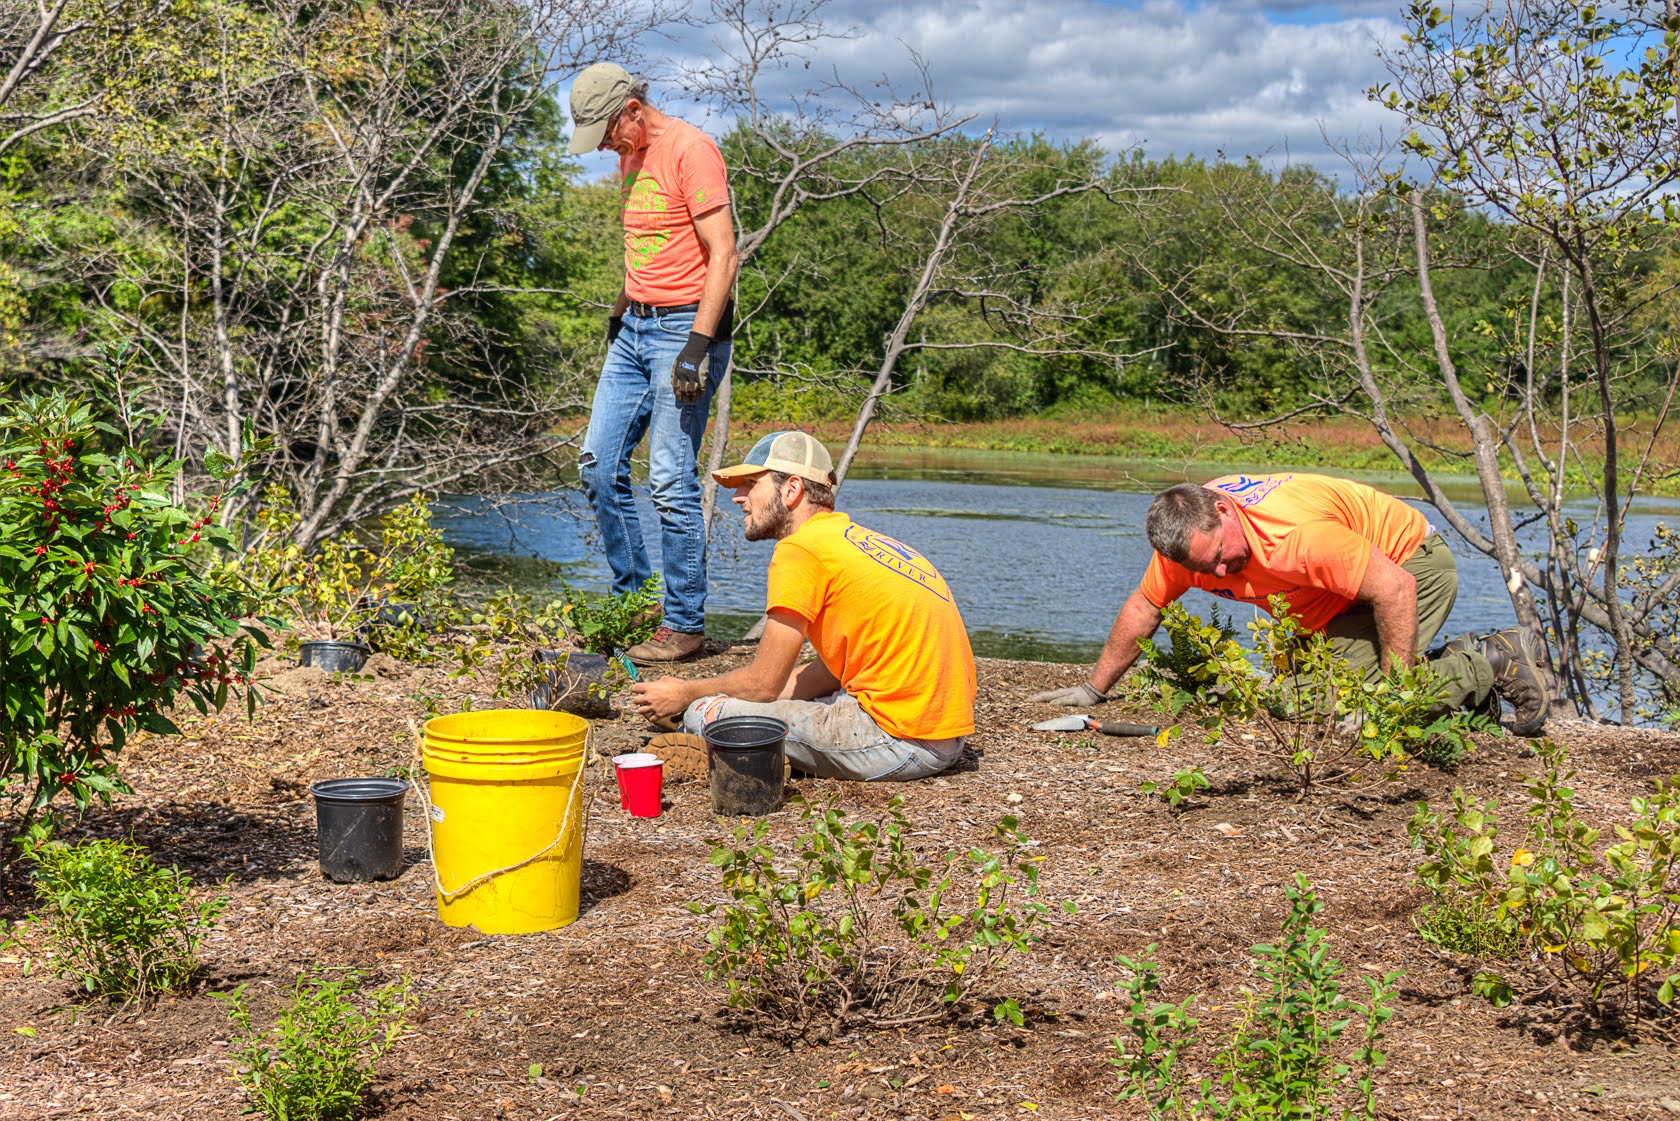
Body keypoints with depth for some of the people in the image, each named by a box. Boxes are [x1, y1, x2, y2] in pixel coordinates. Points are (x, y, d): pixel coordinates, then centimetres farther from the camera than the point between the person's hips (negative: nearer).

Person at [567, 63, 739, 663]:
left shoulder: (690, 150, -12)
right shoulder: (630, 156, 15)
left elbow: (722, 255, -17)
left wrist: (697, 345, -22)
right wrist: (625, 303, 17)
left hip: (684, 327, -9)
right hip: (635, 327, 9)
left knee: (672, 482, -8)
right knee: (598, 463, 6)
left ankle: (684, 624, 1)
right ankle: (632, 597, 18)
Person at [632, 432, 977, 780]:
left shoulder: (800, 549, -10)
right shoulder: (859, 539, 17)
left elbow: (764, 683, -7)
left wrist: (685, 695, 10)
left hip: (901, 738, -10)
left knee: (705, 713, -9)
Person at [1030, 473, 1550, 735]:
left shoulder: (1297, 536, -39)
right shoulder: (1189, 533, -16)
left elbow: (1395, 590, -36)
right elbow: (1142, 608, 0)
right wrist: (1093, 689, 4)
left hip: (1410, 565, -9)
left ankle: (1492, 664, -4)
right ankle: (1455, 661, 15)